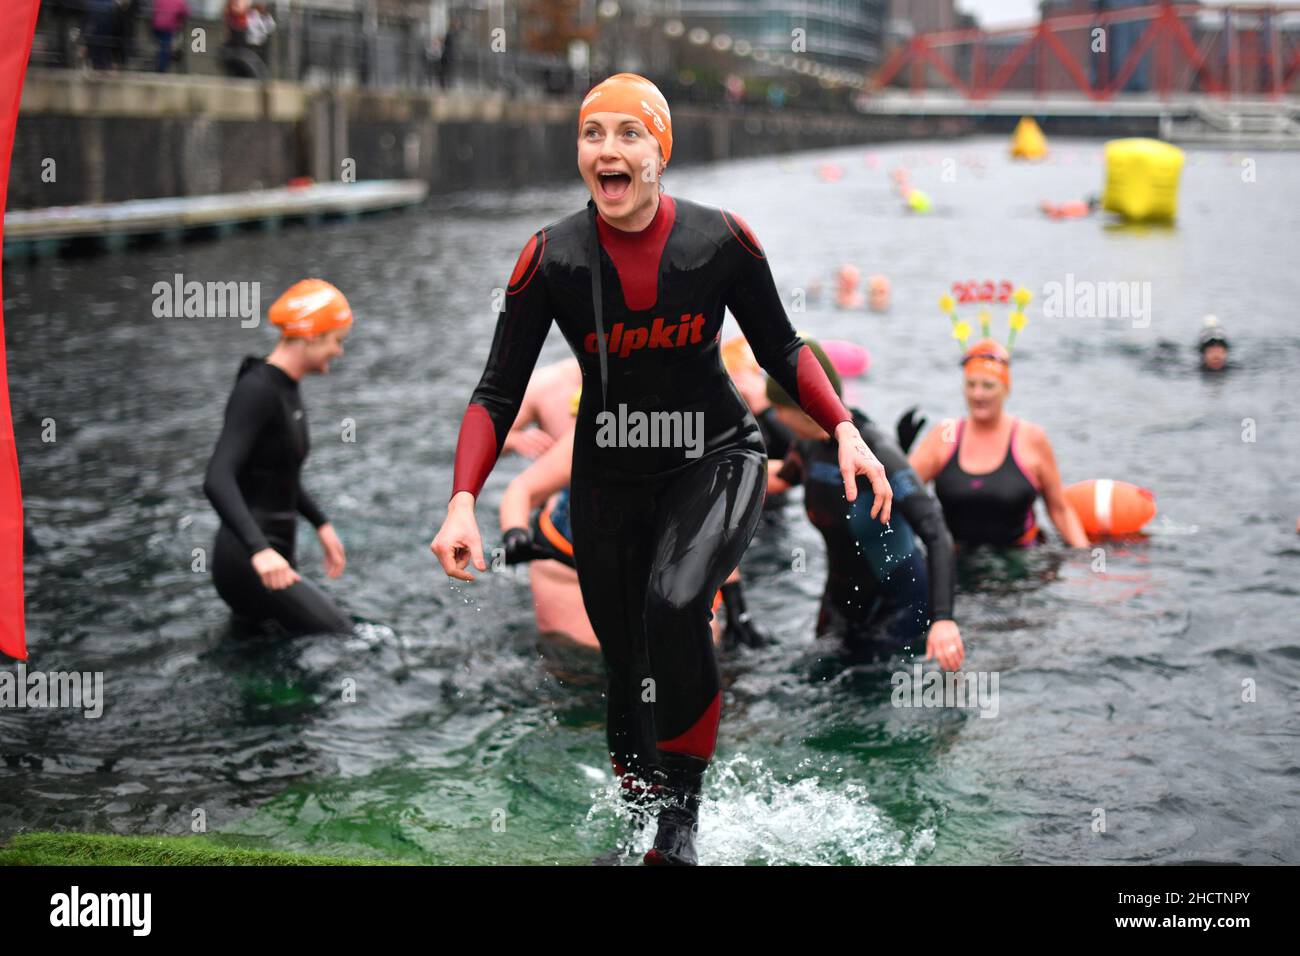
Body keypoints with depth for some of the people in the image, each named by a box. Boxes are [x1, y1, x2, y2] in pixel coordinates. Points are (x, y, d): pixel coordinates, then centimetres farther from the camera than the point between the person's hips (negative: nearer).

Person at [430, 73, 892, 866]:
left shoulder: (721, 239, -13)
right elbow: (499, 393, -9)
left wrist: (844, 430, -11)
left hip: (716, 459, -2)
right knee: (627, 669, 6)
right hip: (609, 479, 2)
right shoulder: (552, 258, -12)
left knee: (674, 603, -29)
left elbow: (781, 351, 2)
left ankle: (684, 809, -13)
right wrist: (464, 502, -22)